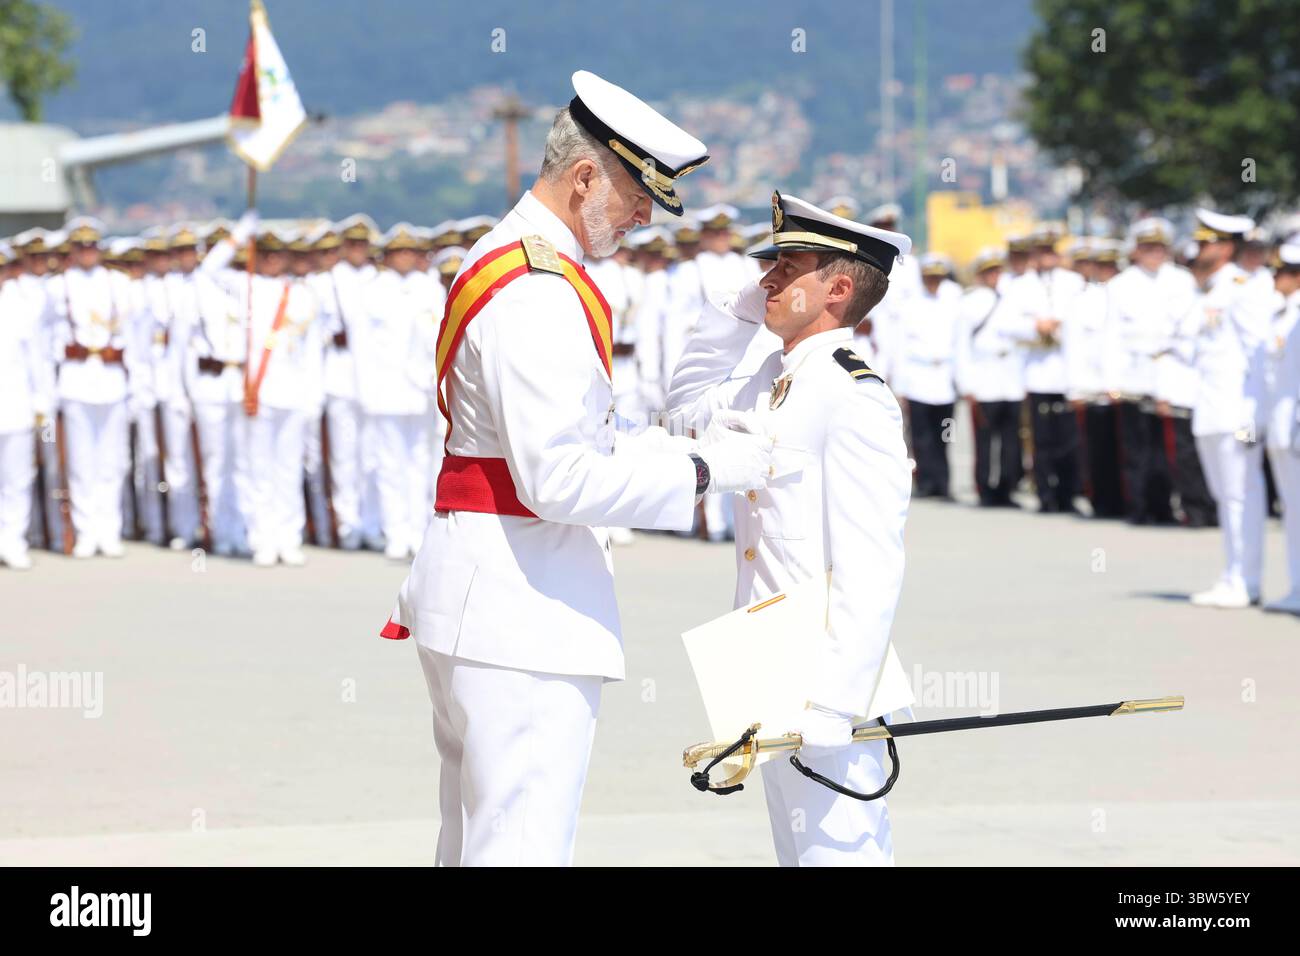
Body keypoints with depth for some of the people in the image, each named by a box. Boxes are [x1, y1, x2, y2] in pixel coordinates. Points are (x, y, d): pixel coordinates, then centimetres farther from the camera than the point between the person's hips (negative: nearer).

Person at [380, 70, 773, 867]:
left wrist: (670, 445, 11)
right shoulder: (540, 295, -19)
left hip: (486, 600, 11)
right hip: (523, 605, -11)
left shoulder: (506, 259, 15)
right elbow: (558, 480, -25)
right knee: (524, 842, -9)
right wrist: (703, 470, -17)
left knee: (478, 837, 17)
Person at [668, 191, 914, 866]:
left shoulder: (855, 398, -16)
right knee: (797, 855, 15)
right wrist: (744, 308, 16)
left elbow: (870, 574, -21)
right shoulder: (772, 386, 10)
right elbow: (690, 403, 31)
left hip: (827, 688, -9)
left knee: (839, 851, -5)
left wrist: (831, 704, -25)